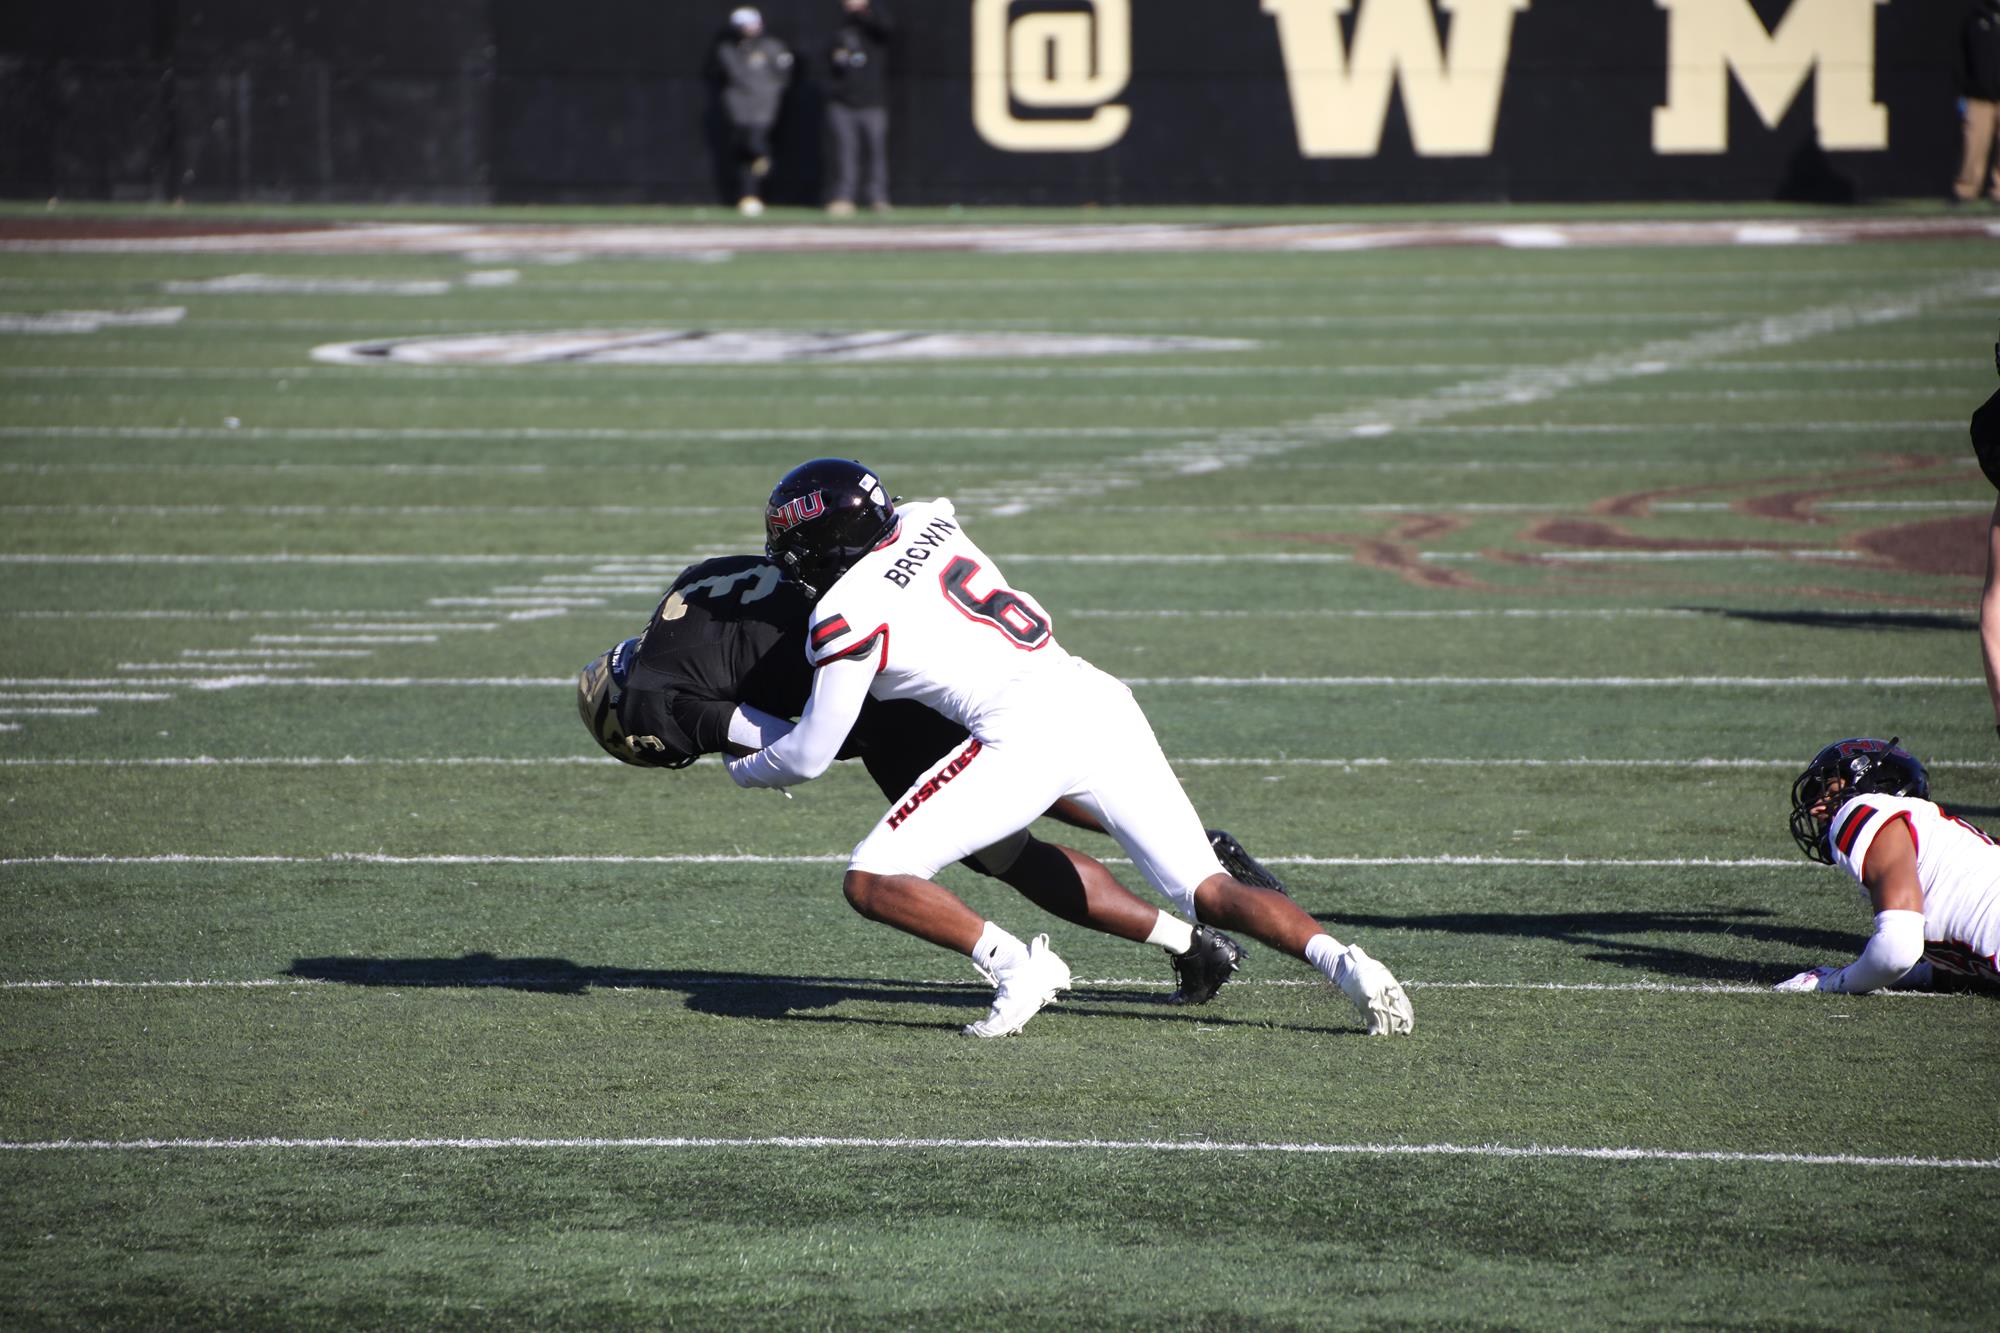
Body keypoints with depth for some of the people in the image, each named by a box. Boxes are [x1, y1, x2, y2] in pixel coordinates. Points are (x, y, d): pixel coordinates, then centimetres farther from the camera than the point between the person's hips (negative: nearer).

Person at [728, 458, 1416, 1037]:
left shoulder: (845, 615, 2)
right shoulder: (927, 522, 19)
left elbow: (810, 755, 11)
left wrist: (743, 768, 31)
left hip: (1025, 730, -7)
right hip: (1097, 696, 7)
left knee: (871, 880, 0)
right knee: (1209, 892, 9)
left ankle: (1013, 965, -17)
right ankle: (1340, 960, -14)